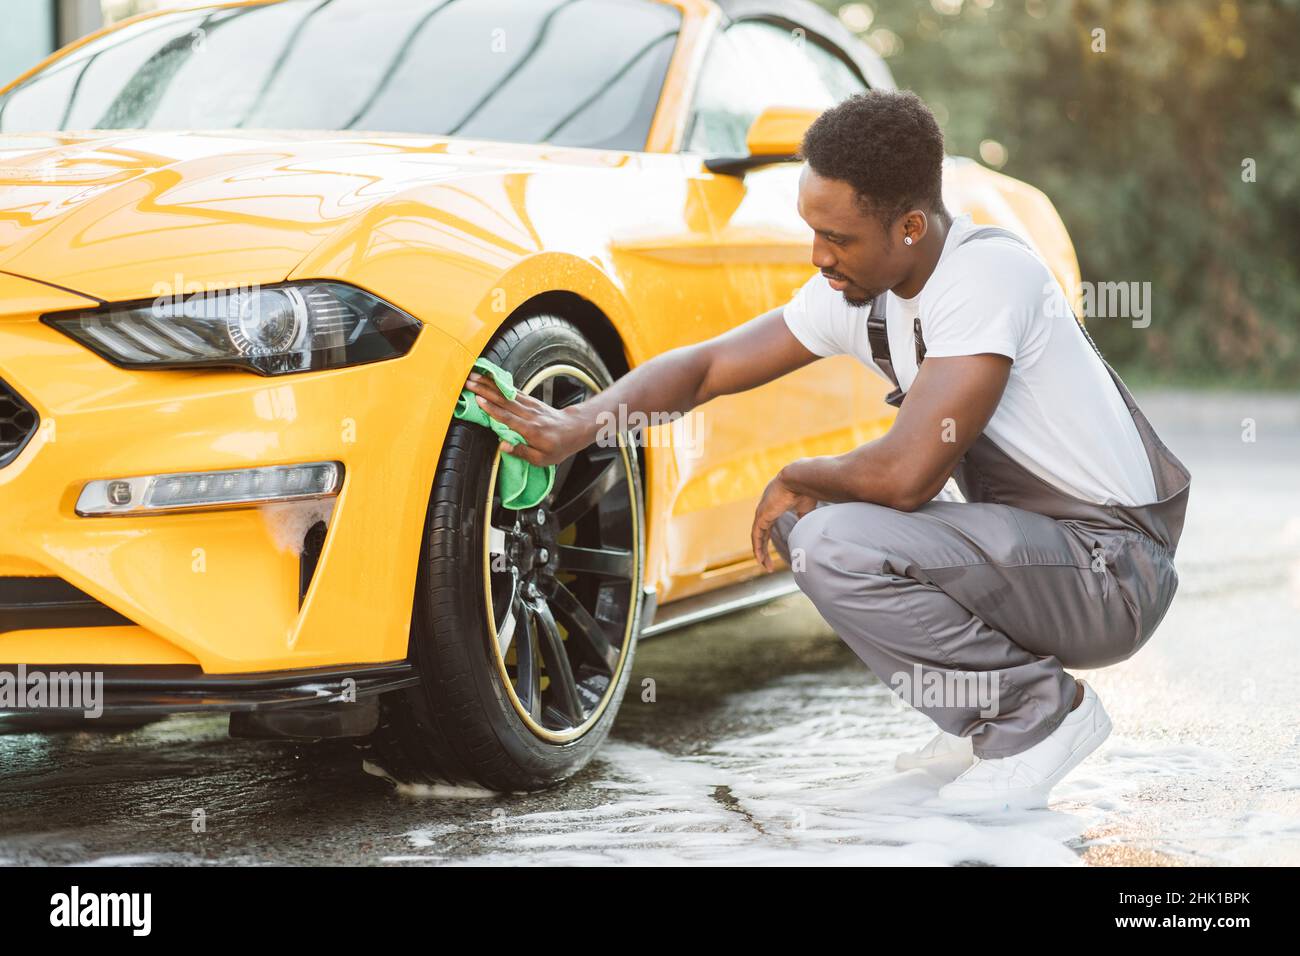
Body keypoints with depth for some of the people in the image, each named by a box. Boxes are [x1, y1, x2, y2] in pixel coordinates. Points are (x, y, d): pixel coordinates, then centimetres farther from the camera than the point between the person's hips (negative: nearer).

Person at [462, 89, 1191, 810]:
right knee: (800, 517, 8)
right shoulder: (855, 290, 1)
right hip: (1023, 536, 9)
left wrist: (795, 479, -10)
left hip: (1115, 568, -9)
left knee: (836, 545, -24)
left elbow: (908, 473, -30)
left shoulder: (989, 273, -25)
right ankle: (990, 721, 12)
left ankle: (1041, 713, -6)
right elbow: (709, 364, 10)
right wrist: (578, 424, -4)